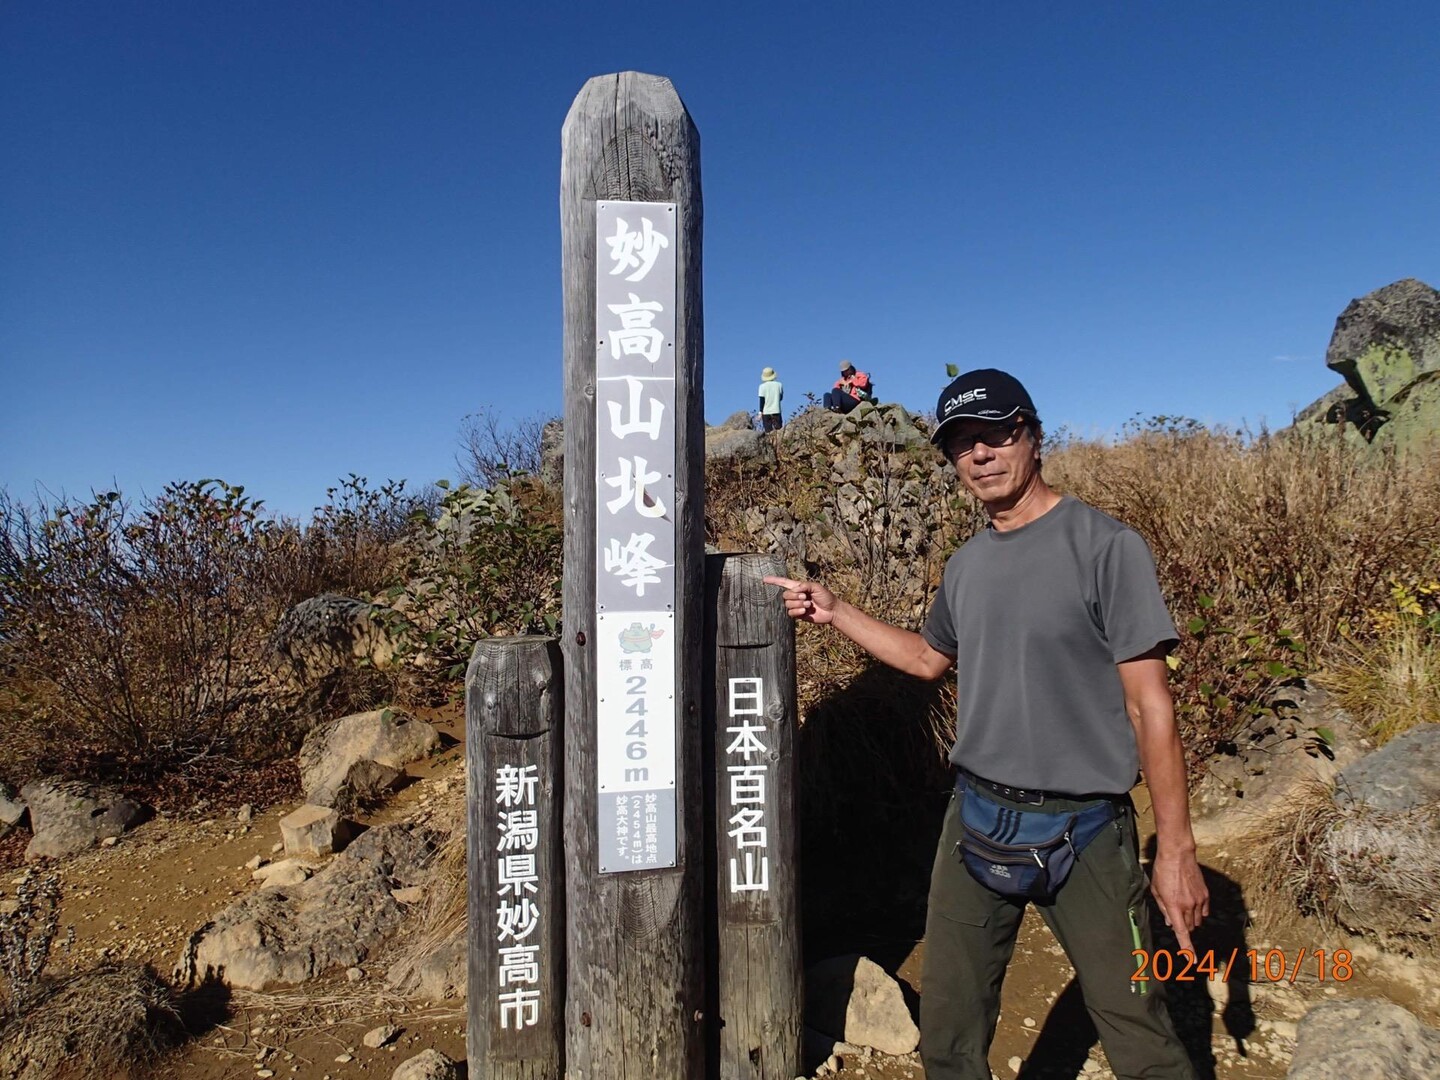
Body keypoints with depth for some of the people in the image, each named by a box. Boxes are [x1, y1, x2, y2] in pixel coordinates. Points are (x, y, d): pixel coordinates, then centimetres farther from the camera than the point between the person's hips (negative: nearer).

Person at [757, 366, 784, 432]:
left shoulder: (762, 386, -5)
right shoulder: (779, 385, 1)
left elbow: (762, 400, -6)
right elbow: (781, 398, 11)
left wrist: (760, 412, -2)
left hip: (766, 412, -1)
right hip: (776, 411, 1)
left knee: (768, 432, 2)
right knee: (778, 430, 5)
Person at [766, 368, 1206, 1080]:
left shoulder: (1105, 547, -11)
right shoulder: (965, 566, 7)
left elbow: (1149, 705, -10)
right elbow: (930, 658, 23)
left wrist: (1175, 846, -11)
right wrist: (834, 613, 16)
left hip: (1083, 828, -5)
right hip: (974, 817, 5)